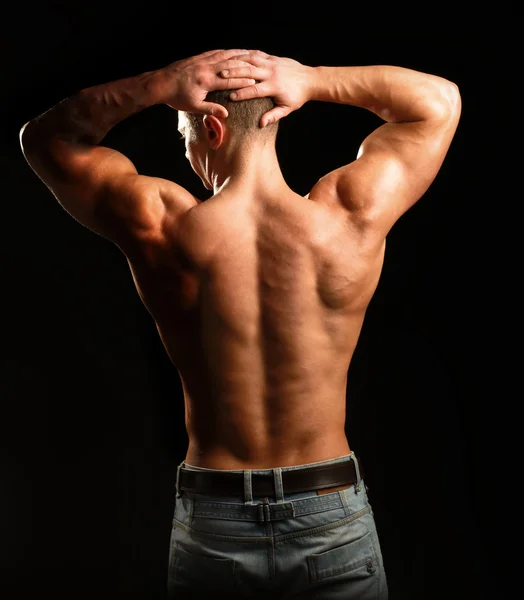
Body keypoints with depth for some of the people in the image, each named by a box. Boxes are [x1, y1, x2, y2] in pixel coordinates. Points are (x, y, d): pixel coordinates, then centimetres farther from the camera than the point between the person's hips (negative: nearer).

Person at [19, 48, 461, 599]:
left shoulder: (160, 231, -17)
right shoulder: (352, 218, -15)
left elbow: (43, 136, 2)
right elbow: (441, 100, 3)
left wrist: (161, 85, -11)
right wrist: (311, 80, -9)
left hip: (211, 528, 0)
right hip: (333, 519, 1)